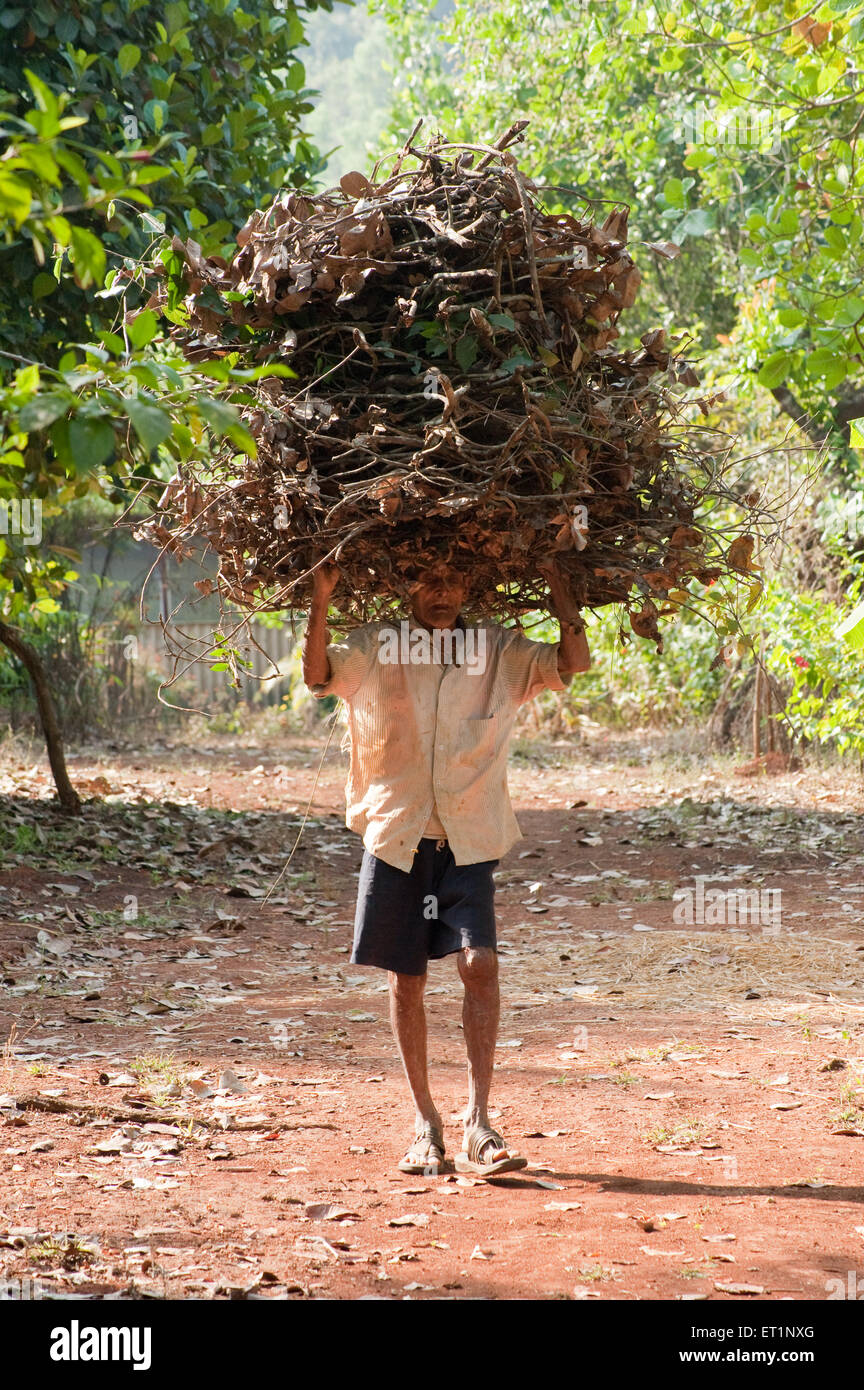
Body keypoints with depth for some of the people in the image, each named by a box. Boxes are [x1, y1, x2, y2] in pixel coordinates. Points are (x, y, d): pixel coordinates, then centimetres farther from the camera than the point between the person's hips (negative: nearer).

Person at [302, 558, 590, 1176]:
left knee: (480, 964, -16)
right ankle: (425, 1122, 20)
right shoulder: (375, 646, 4)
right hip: (396, 836, 1)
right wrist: (321, 601, -22)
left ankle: (478, 1126, -14)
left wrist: (558, 586, -11)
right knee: (406, 979, 6)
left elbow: (572, 662, -2)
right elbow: (319, 676, -10)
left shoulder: (498, 650, 6)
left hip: (468, 839, 0)